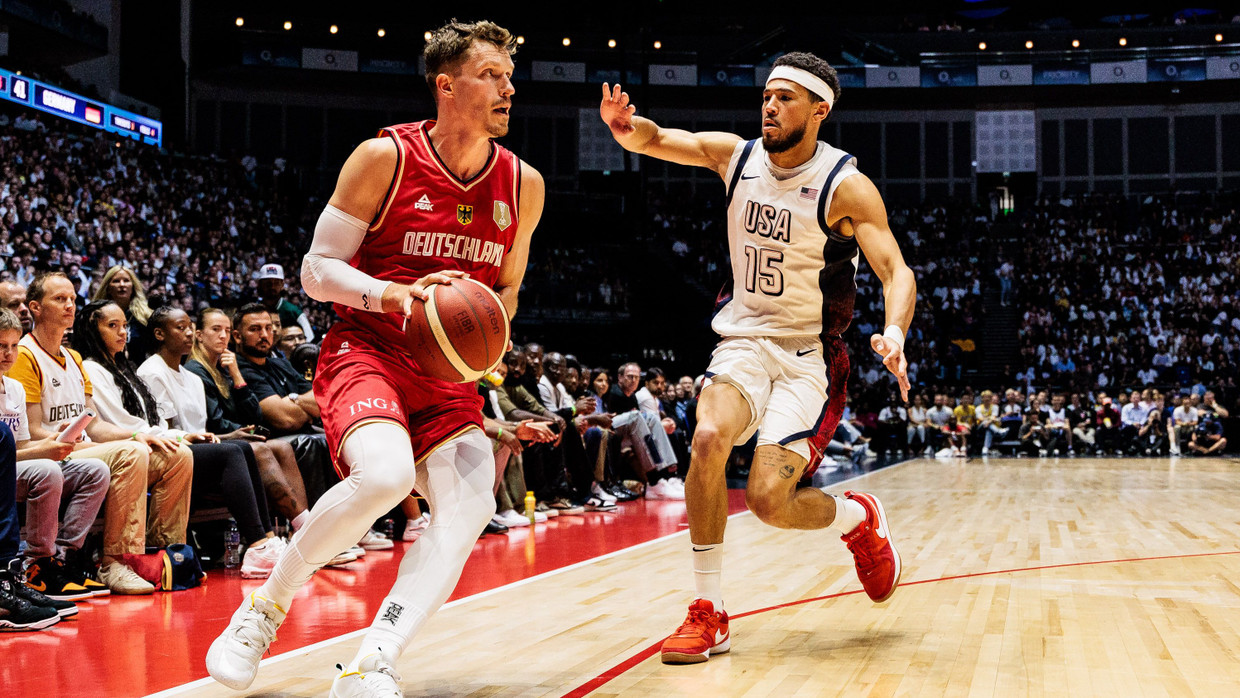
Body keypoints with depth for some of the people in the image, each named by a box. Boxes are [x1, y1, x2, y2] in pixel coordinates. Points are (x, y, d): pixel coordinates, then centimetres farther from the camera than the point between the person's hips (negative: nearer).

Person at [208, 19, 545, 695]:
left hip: (450, 370, 5)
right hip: (365, 349, -5)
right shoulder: (384, 157, -9)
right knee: (384, 474, -32)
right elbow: (316, 269, -6)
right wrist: (393, 294, -24)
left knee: (470, 507, -18)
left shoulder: (523, 184, 4)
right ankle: (265, 606, -7)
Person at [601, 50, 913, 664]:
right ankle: (709, 614, -13)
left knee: (768, 500, -17)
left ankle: (859, 518, 19)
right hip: (744, 340, 4)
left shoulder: (845, 186, -12)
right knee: (708, 438, -27)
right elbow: (651, 139, 3)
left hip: (809, 356, -3)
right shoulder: (736, 155, 1)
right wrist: (625, 124, -22)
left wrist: (893, 331, -40)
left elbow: (896, 270, -19)